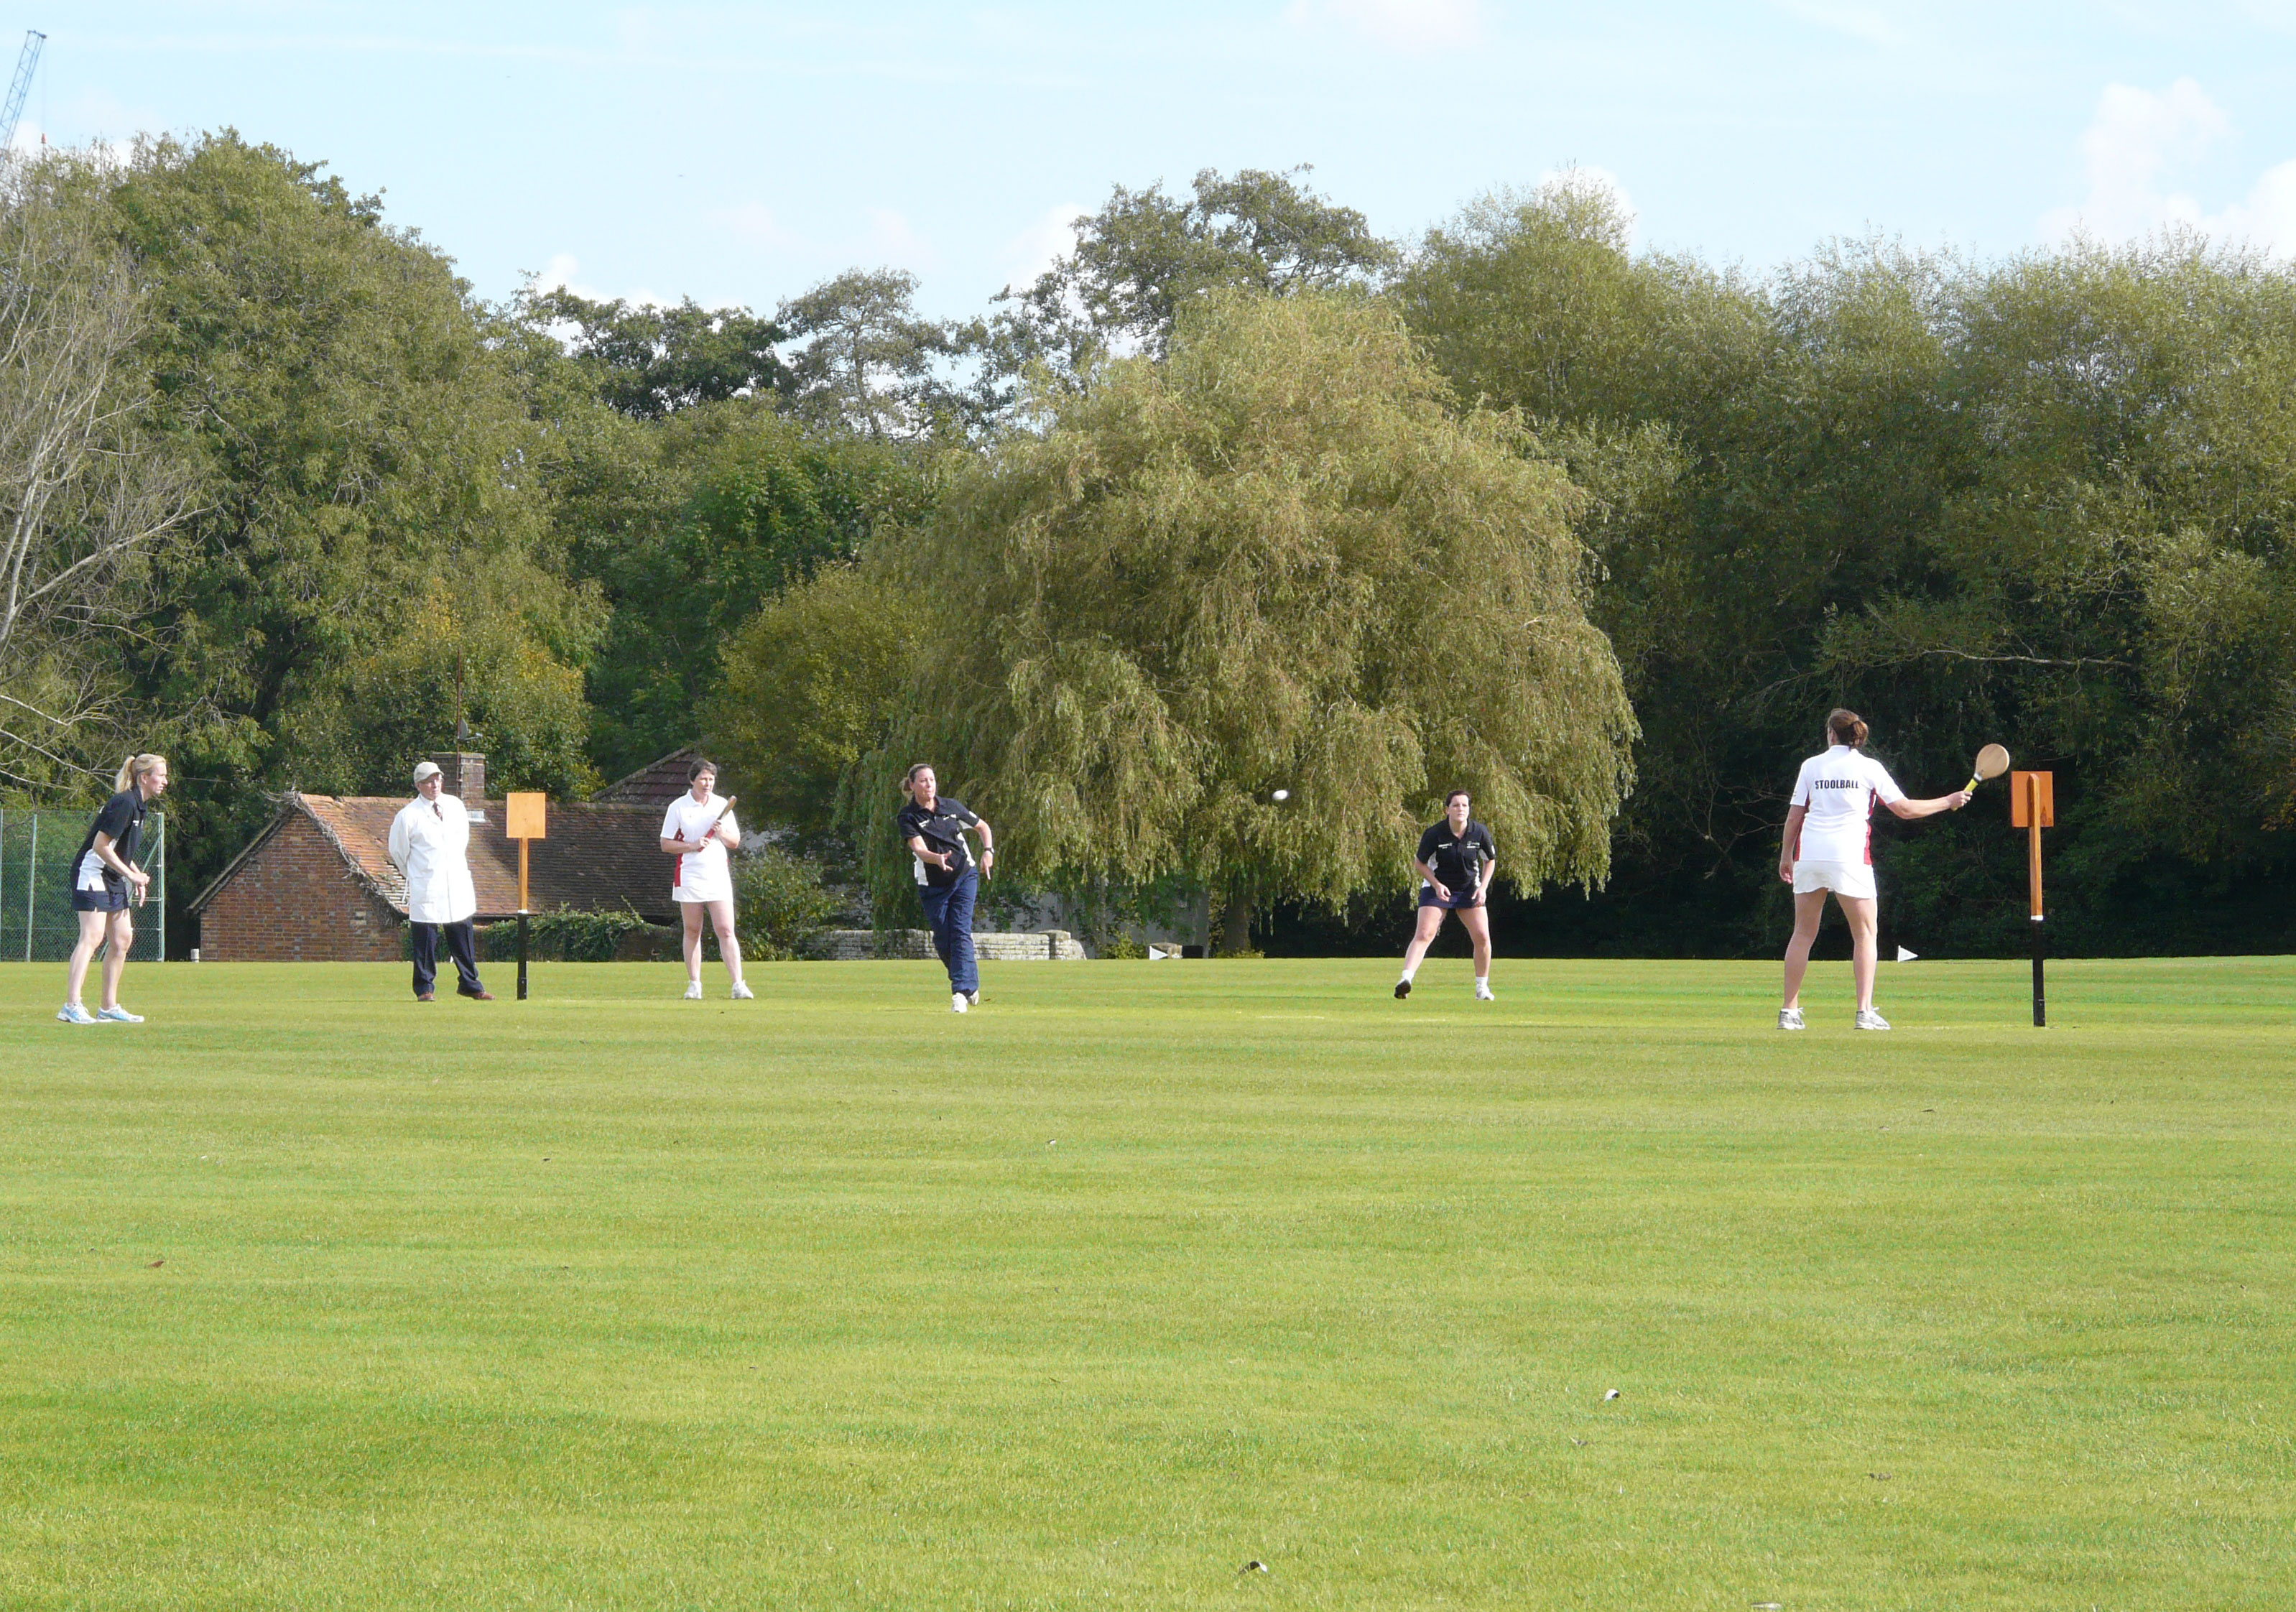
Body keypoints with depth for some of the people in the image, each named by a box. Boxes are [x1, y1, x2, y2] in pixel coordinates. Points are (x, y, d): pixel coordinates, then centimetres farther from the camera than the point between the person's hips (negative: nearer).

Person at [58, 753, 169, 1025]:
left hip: (114, 880, 10)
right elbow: (101, 846, -21)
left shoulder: (137, 805, 13)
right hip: (92, 874, -10)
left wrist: (138, 876, 11)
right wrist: (131, 874, -17)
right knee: (92, 937, -18)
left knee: (122, 939, 11)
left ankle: (109, 1007, 18)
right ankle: (72, 1007, -25)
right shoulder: (124, 803, -18)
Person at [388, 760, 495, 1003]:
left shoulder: (456, 807, 7)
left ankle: (469, 984, 18)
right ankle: (425, 987, 6)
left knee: (464, 935, 8)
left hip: (458, 886, 4)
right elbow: (398, 851, 5)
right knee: (425, 938, -3)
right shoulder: (408, 816, -7)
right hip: (425, 890, -4)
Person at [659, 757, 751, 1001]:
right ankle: (694, 985, 10)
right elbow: (666, 844, 1)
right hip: (689, 877, -1)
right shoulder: (678, 807, 1)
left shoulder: (722, 805, 9)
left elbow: (735, 842, 12)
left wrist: (722, 833, -9)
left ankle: (738, 985, -11)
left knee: (726, 932, -7)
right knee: (692, 932, 3)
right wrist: (692, 845, -13)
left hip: (718, 875, 1)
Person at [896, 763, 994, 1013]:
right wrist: (937, 858, -45)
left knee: (961, 932, -15)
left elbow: (982, 827, 17)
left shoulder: (952, 807, 2)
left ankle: (961, 991, -22)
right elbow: (918, 848, -24)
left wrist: (988, 851, -1)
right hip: (932, 886, 0)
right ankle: (971, 984, 25)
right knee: (942, 941, 2)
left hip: (965, 877, 0)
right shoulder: (909, 817, -7)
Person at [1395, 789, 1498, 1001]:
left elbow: (1490, 860, 7)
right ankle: (1405, 980, -29)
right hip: (1438, 888, -3)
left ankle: (1482, 988, 10)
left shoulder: (1480, 832, -10)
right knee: (1424, 935, -18)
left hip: (1470, 889, 3)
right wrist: (1437, 885, -17)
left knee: (1482, 937, -7)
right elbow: (1420, 862, -5)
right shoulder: (1434, 834, -17)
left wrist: (1483, 887, -5)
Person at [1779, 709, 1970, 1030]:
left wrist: (1786, 856, 19)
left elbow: (1794, 816, 8)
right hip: (1849, 856, -2)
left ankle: (1789, 1011, 7)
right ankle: (1865, 1011, -6)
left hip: (1809, 855, 2)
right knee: (1864, 934, 5)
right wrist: (1948, 802, 17)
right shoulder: (1869, 768, 3)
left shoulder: (1812, 765, 8)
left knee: (1803, 933, 10)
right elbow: (1904, 809, 5)